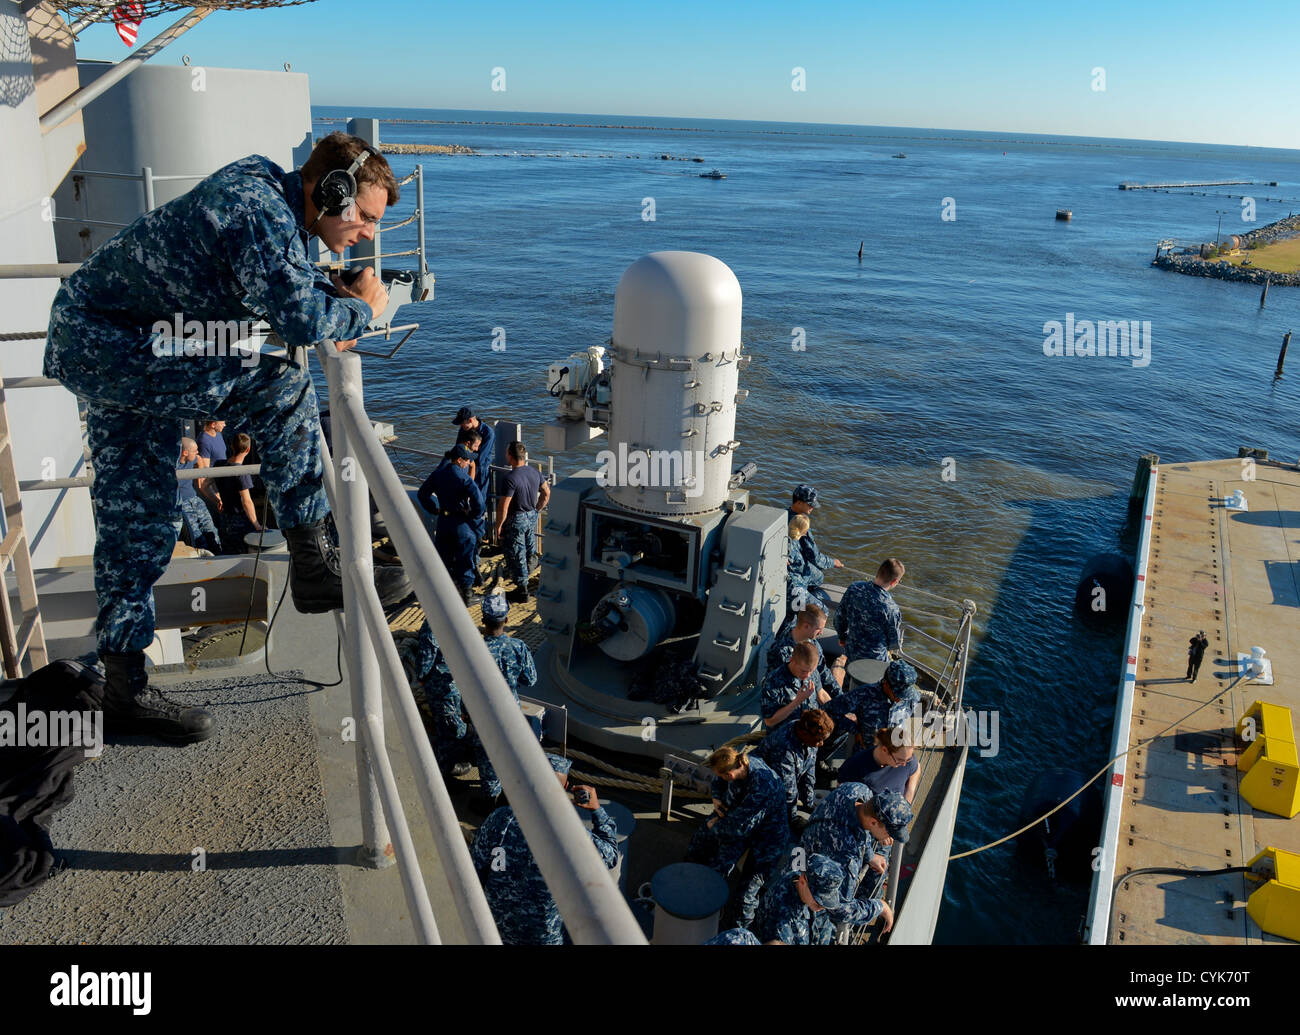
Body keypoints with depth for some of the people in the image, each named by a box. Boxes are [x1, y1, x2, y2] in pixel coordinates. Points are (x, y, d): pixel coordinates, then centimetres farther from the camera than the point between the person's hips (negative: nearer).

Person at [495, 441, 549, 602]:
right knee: (530, 550, 27)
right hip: (532, 516, 7)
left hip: (515, 520, -6)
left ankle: (522, 590, 15)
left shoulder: (509, 479, -26)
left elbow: (503, 507, -23)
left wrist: (498, 526, -11)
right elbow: (546, 493, 8)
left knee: (516, 555, 7)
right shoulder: (535, 472, -4)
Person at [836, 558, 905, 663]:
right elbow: (895, 643, -12)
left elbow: (839, 616, 2)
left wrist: (843, 637, 21)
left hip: (850, 652, 6)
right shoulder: (891, 609, -29)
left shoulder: (854, 588, -14)